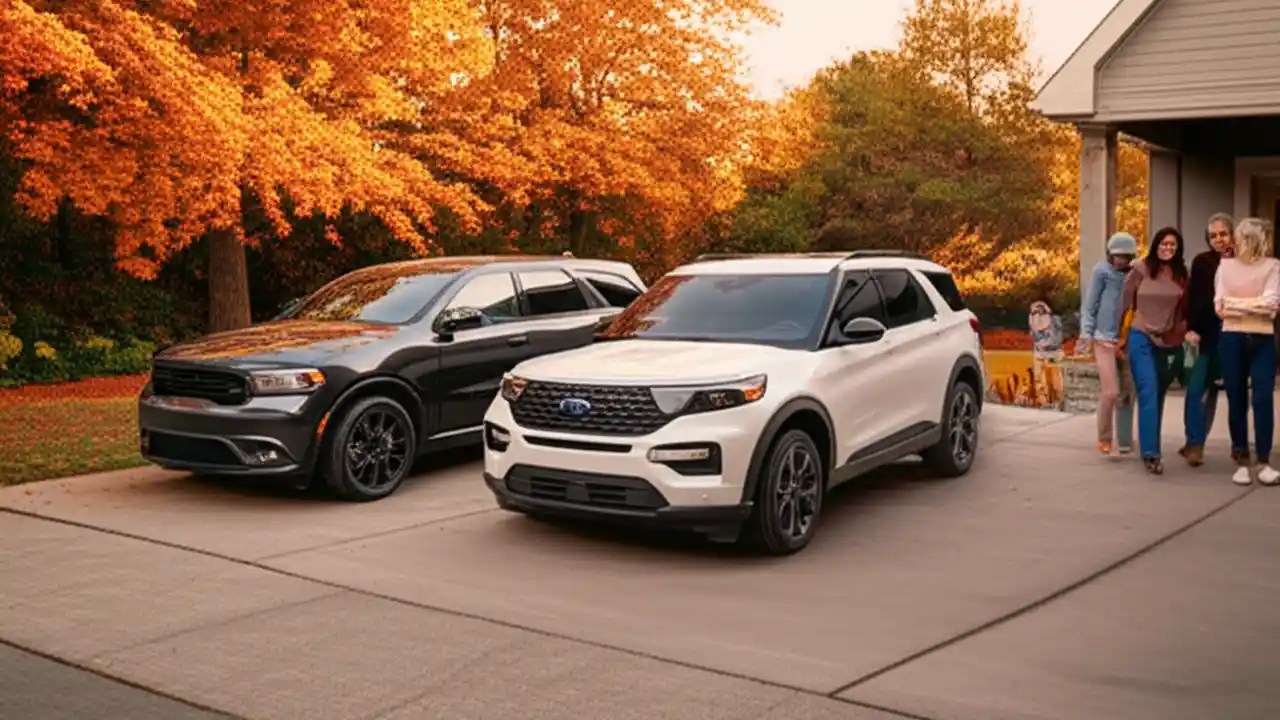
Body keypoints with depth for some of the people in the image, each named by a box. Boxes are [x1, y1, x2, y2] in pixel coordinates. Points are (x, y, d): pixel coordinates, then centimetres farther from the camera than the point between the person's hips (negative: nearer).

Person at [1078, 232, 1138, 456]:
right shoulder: (1101, 271, -4)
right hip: (1105, 339, -4)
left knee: (1127, 393, 7)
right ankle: (1104, 438, 6)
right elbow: (1089, 306, -2)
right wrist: (1086, 334, -7)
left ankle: (1125, 441, 16)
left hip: (1128, 340, 4)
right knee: (1110, 392, -10)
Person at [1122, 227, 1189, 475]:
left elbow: (1186, 309, 12)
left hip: (1170, 343, 4)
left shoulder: (1181, 274, 3)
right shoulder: (1141, 269, -5)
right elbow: (1125, 301, 1)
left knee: (1159, 396, 13)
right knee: (1148, 394, -14)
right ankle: (1150, 453, -17)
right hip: (1141, 339, -4)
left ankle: (1150, 446, 25)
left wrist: (1187, 331, 1)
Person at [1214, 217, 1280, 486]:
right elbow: (1220, 307, -4)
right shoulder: (1226, 265, 3)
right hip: (1232, 340, 1)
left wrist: (1236, 304, -4)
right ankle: (1241, 462, 9)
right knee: (1236, 401, 3)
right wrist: (1255, 306, -5)